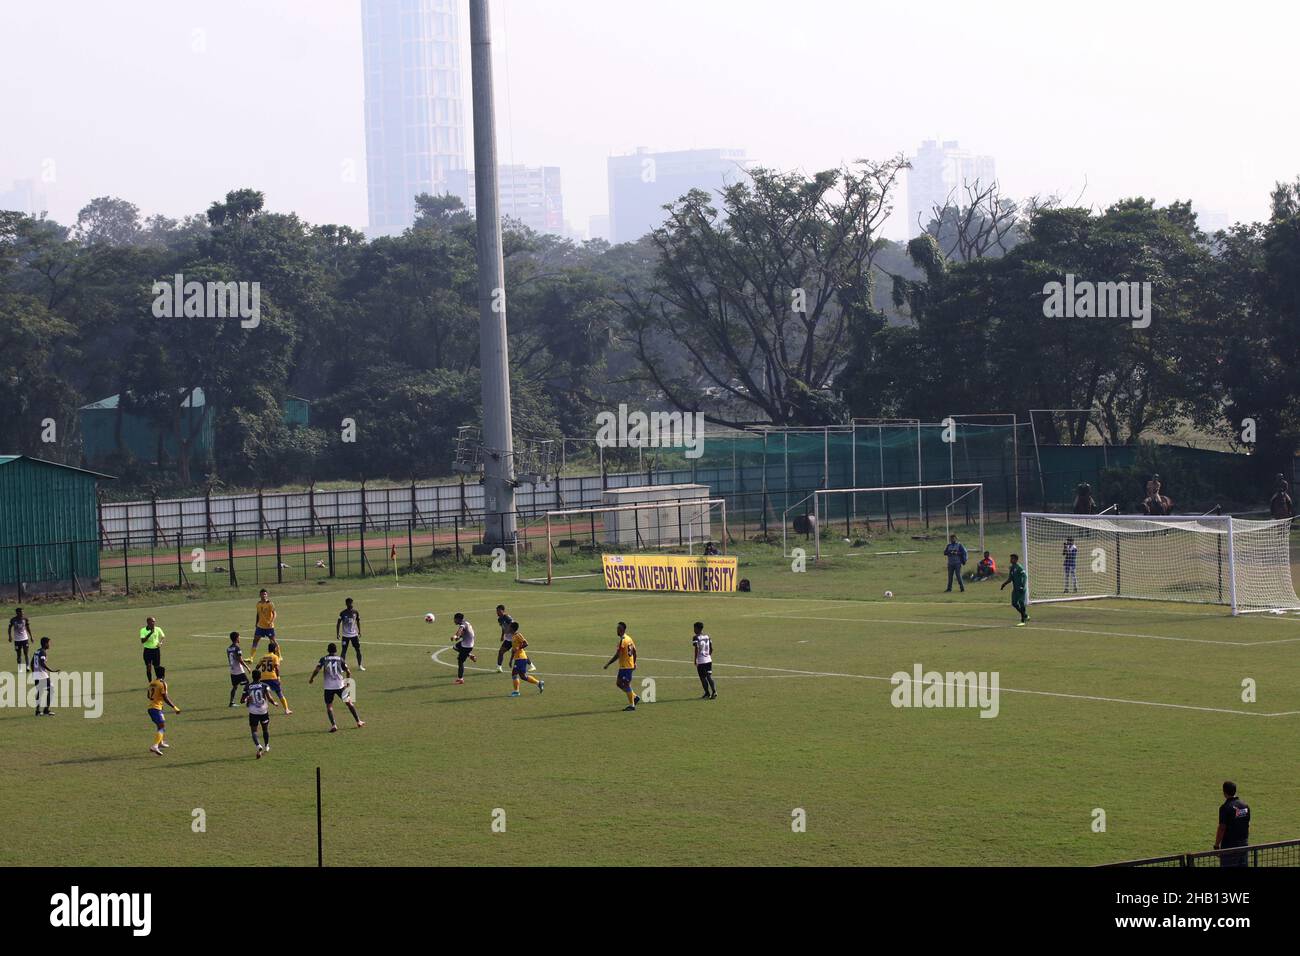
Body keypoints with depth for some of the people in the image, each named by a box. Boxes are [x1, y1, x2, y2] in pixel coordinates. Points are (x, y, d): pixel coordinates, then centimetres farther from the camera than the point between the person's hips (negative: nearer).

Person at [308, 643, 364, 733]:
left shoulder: (323, 659, 2)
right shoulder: (340, 659, 5)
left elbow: (317, 670, -11)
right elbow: (348, 672, 2)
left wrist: (311, 678, 4)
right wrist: (348, 682, 19)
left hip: (328, 687, -1)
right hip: (340, 685, 1)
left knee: (329, 706, 7)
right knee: (349, 703, 15)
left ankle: (333, 725, -10)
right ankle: (358, 721, 20)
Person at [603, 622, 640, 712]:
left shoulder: (622, 640, -18)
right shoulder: (629, 638, 10)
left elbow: (617, 655, -22)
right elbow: (634, 651, 19)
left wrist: (608, 664, -17)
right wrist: (634, 663, 28)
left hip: (625, 666, -9)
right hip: (630, 665, 9)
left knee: (626, 685, -3)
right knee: (619, 683, 16)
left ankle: (632, 705, 2)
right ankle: (635, 697, 19)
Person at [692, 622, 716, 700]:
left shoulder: (696, 638, -8)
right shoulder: (707, 637, 10)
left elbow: (697, 649, -16)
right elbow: (711, 649, 12)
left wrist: (695, 660, -12)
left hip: (700, 661, -6)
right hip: (708, 660, 6)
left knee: (703, 677, 4)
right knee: (709, 676, 8)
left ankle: (707, 693, 7)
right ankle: (714, 691, -8)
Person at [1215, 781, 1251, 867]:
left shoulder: (1225, 808, -14)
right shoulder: (1245, 806, 6)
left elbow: (1222, 829, -15)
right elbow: (1248, 827, 12)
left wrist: (1216, 845, -7)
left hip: (1229, 845, -6)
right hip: (1244, 843, 6)